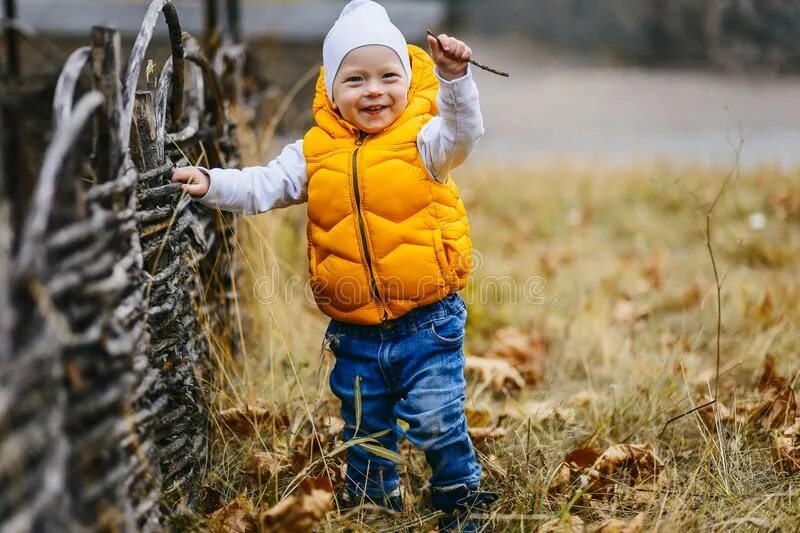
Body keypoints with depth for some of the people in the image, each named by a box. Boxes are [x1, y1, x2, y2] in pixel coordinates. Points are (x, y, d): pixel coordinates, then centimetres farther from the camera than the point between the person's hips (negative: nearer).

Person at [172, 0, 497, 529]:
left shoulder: (421, 141, -6)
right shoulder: (314, 154, 1)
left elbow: (461, 130, -23)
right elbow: (261, 187, -1)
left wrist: (455, 78, -38)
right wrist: (212, 184, -17)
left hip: (426, 322, -3)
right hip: (355, 332, 4)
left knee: (437, 421, -1)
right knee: (364, 433, 18)